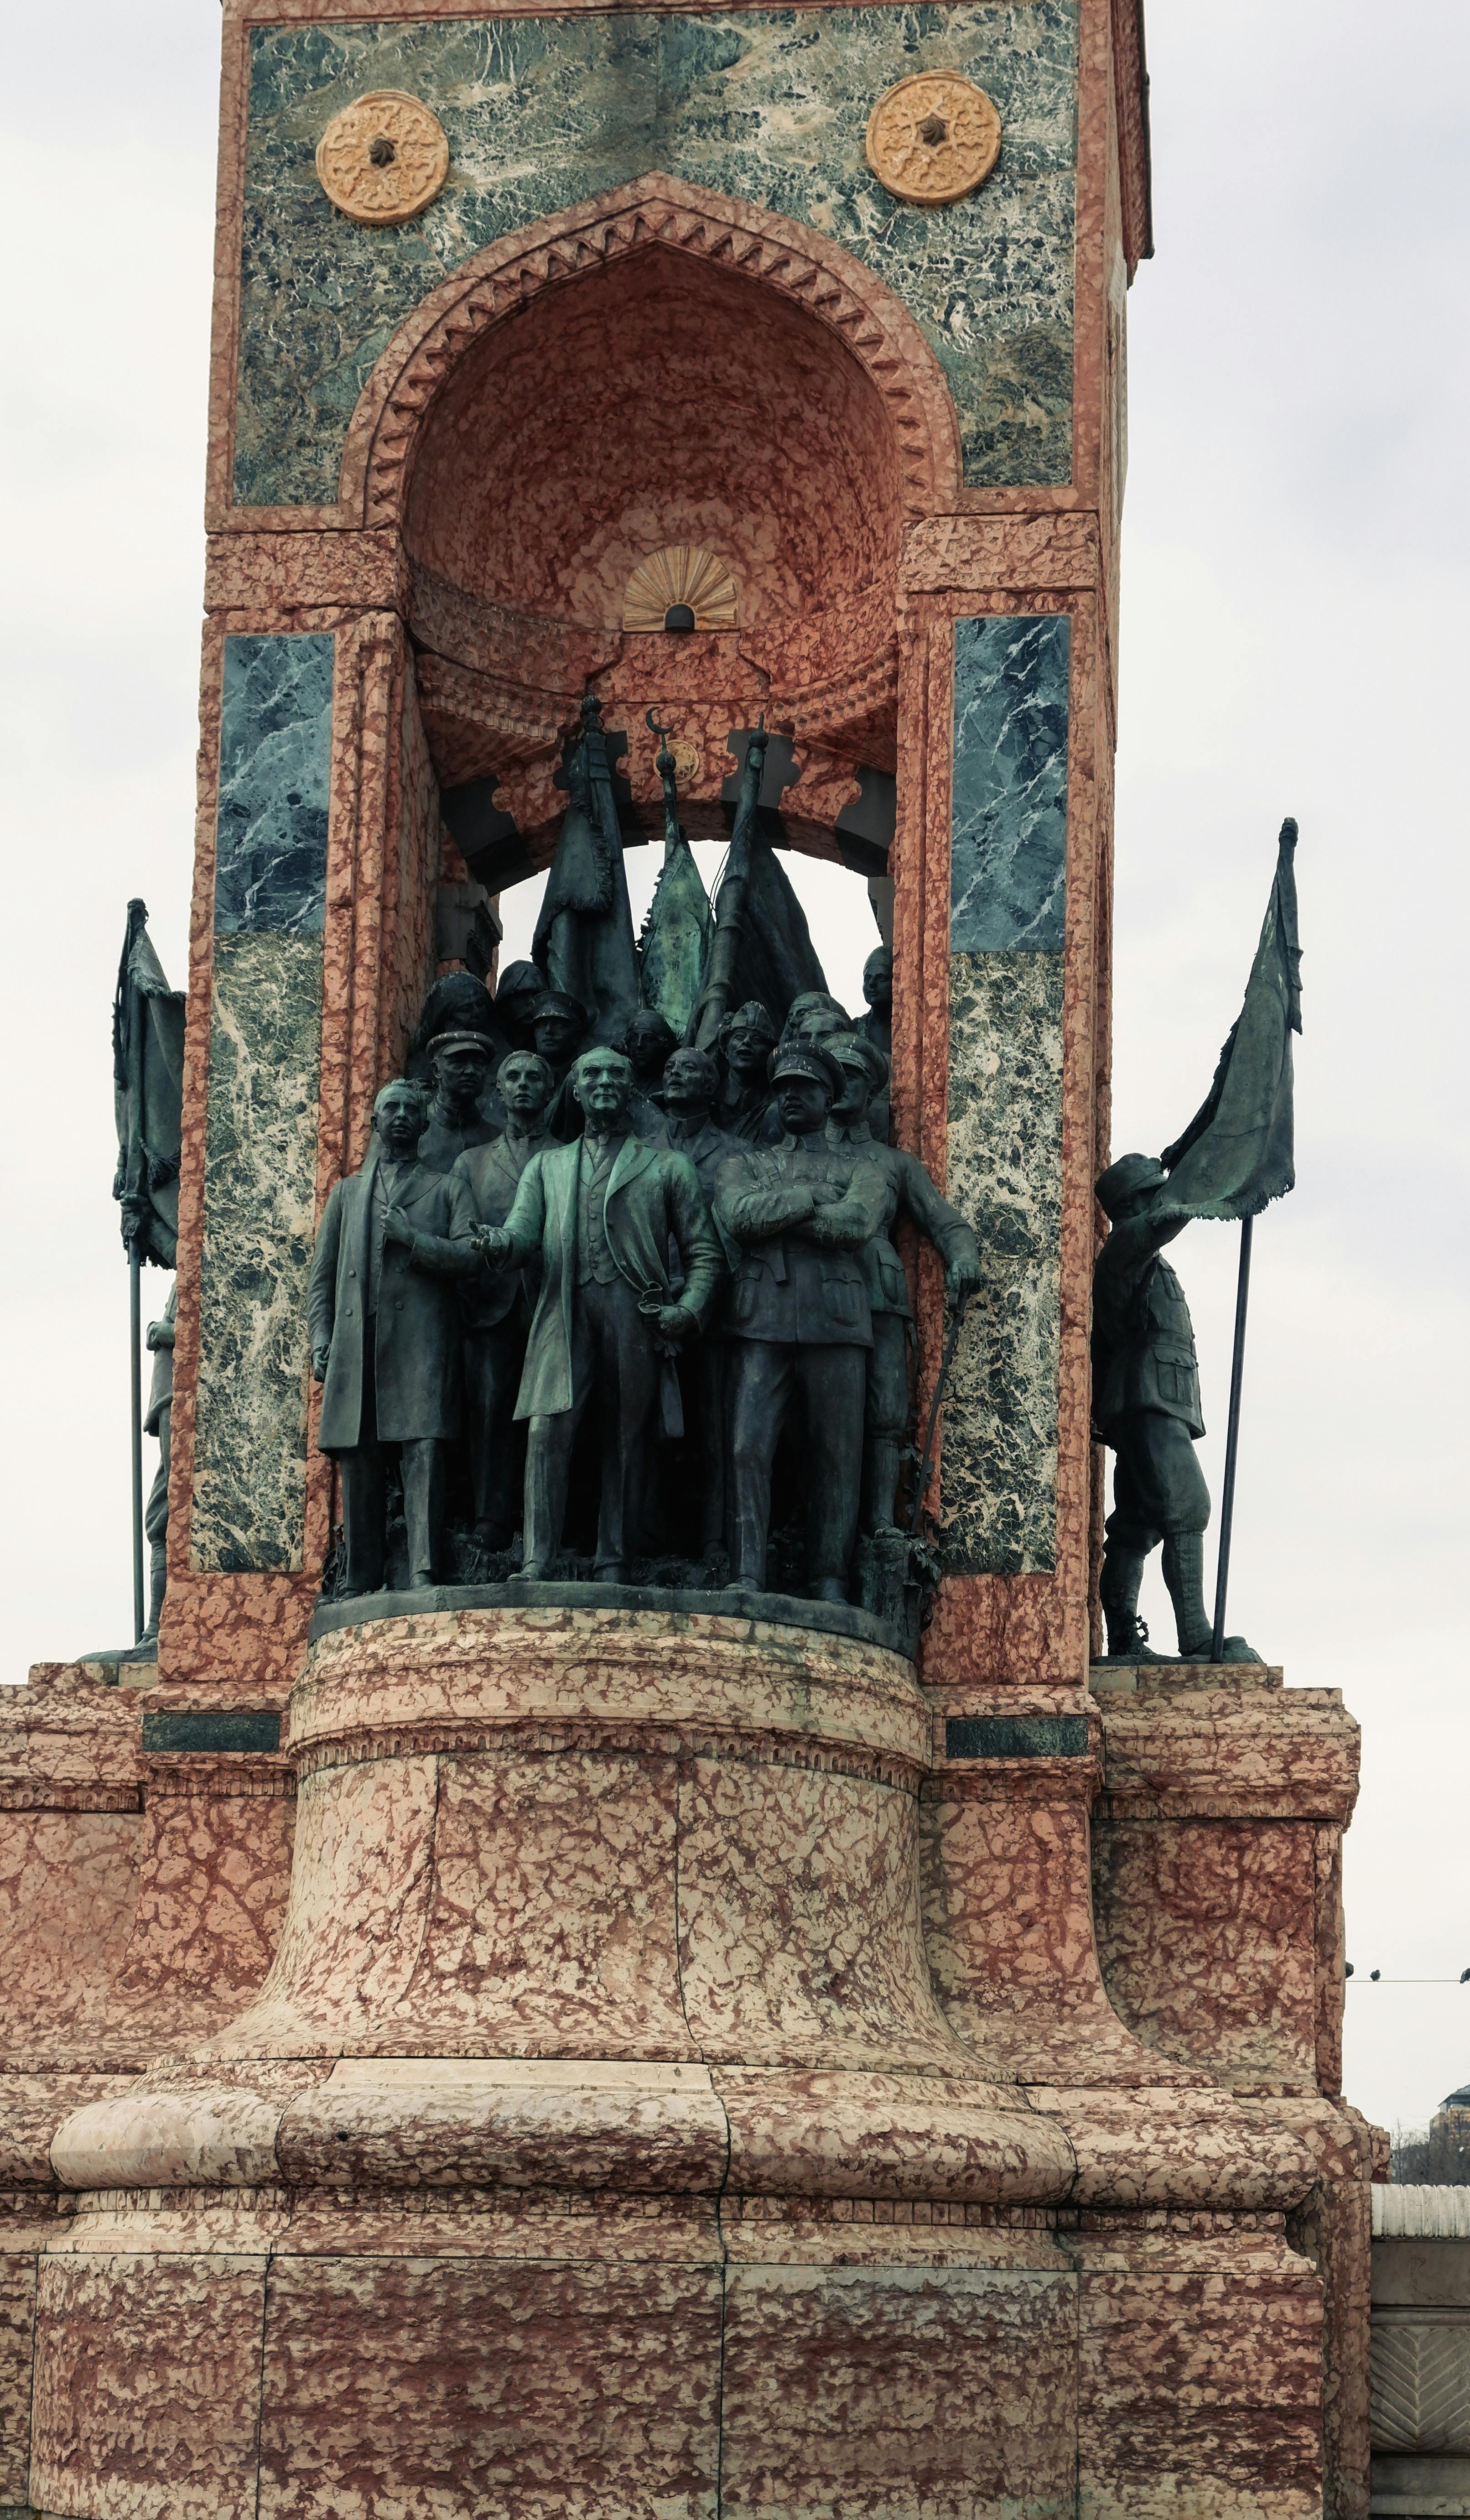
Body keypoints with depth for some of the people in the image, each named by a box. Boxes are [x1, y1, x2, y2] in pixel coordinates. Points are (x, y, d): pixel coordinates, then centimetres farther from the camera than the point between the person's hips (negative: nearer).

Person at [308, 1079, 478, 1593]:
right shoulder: (347, 1192, 25)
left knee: (424, 1450, -16)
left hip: (421, 1340, -2)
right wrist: (320, 1339, 6)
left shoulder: (447, 1189, 18)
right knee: (358, 1464, -2)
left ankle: (423, 1573, -22)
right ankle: (362, 1588, 1)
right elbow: (321, 1275, 19)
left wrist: (409, 1237, -6)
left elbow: (469, 1256, 3)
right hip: (355, 1344, 2)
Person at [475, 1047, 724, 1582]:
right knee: (547, 1431, -14)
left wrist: (688, 1311, -5)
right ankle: (537, 1564, -17)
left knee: (628, 1440, -3)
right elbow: (524, 1233, 11)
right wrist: (500, 1243, -14)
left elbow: (703, 1252, 13)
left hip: (637, 1315, 0)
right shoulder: (546, 1166, 25)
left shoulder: (667, 1167, 19)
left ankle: (613, 1565, 1)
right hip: (564, 1312, 1)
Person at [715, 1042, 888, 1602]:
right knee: (747, 1448, -9)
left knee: (837, 1454, -2)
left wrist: (776, 1213, -4)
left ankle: (830, 1580, 2)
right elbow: (736, 1215, -4)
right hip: (762, 1320, 0)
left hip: (836, 1322, 0)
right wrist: (814, 1197, -5)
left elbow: (858, 1223, -6)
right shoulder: (745, 1162, 19)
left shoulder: (858, 1166, 16)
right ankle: (748, 1575, -8)